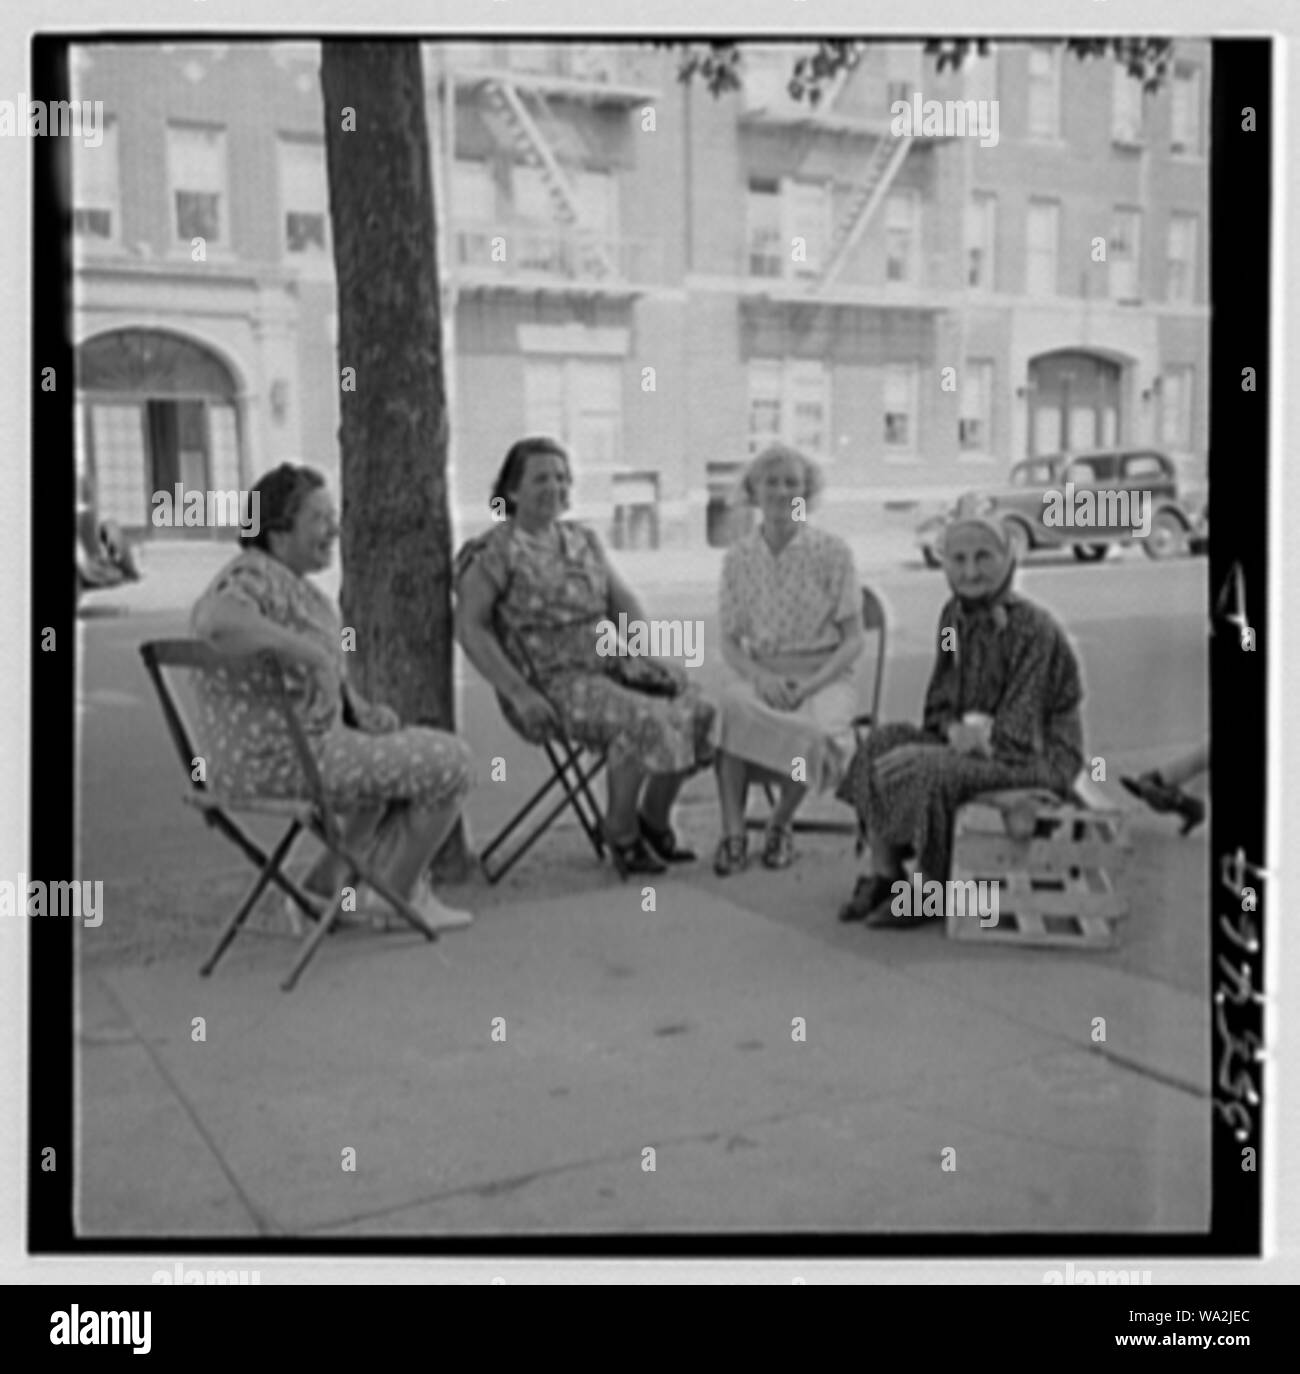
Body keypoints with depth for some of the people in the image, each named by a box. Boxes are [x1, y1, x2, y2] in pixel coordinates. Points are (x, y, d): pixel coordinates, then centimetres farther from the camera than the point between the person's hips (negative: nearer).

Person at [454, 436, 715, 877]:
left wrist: (649, 653, -4)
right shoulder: (496, 552, -4)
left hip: (610, 663, 7)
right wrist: (520, 693, -18)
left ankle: (654, 820, 5)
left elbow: (624, 601, 14)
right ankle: (620, 835, -7)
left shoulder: (583, 540, 16)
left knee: (696, 710, -14)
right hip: (552, 682, -6)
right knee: (644, 721, -29)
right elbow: (470, 628, -10)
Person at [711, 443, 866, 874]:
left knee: (816, 731, -35)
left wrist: (809, 684, -17)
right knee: (731, 707, -34)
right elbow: (730, 643, 7)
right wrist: (761, 676, -14)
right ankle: (733, 835, -27)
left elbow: (854, 640, -2)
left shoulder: (832, 552, -2)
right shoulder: (738, 557, 6)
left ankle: (779, 825, -6)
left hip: (824, 676, -2)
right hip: (761, 675, 2)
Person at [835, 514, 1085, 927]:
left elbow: (1017, 733, -24)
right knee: (879, 746, -10)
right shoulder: (955, 615, 2)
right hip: (970, 741, 8)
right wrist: (955, 730, -16)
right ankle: (883, 876, -7)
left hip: (1038, 752, -8)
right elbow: (940, 699, 9)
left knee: (929, 773, -30)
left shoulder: (1032, 629, -22)